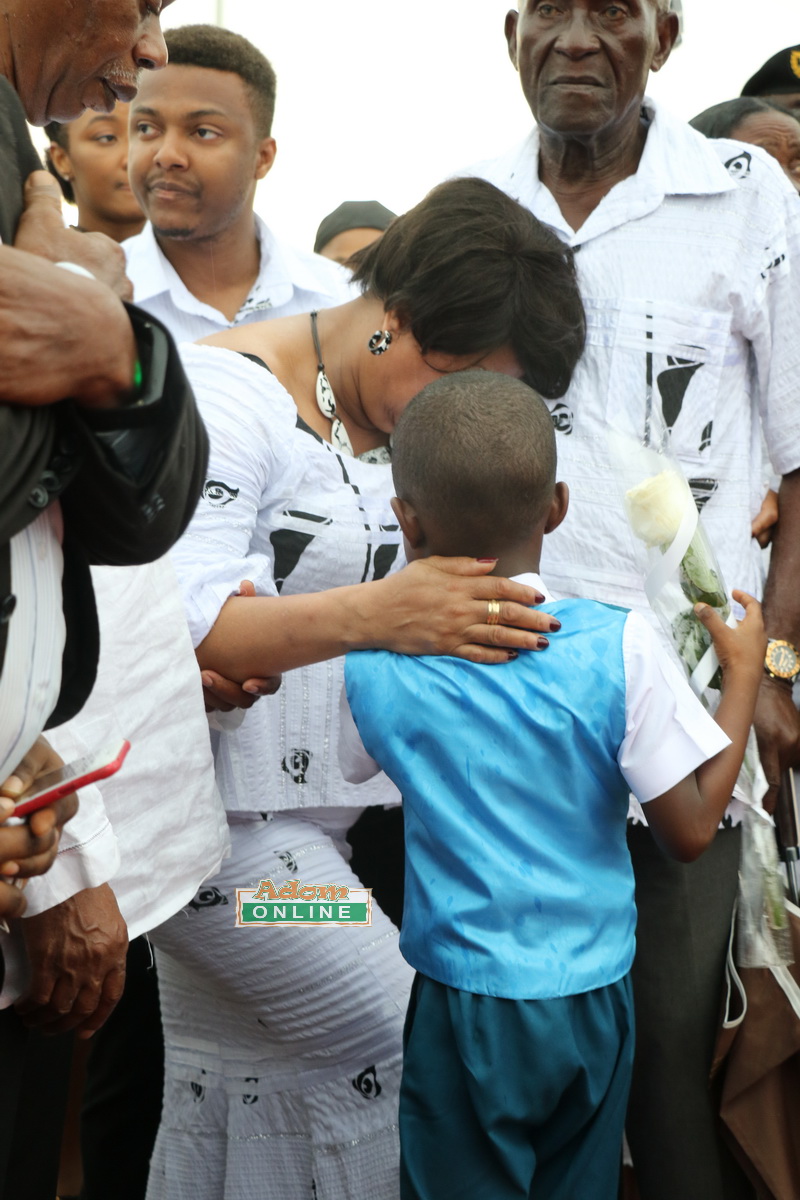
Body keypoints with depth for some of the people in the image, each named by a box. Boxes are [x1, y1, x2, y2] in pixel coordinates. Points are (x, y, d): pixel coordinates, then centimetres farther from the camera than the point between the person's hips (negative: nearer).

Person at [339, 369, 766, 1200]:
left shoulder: (376, 664, -12)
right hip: (595, 996, 1)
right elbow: (690, 830, -11)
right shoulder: (616, 647, -16)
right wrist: (744, 671, 0)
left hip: (465, 1000, -1)